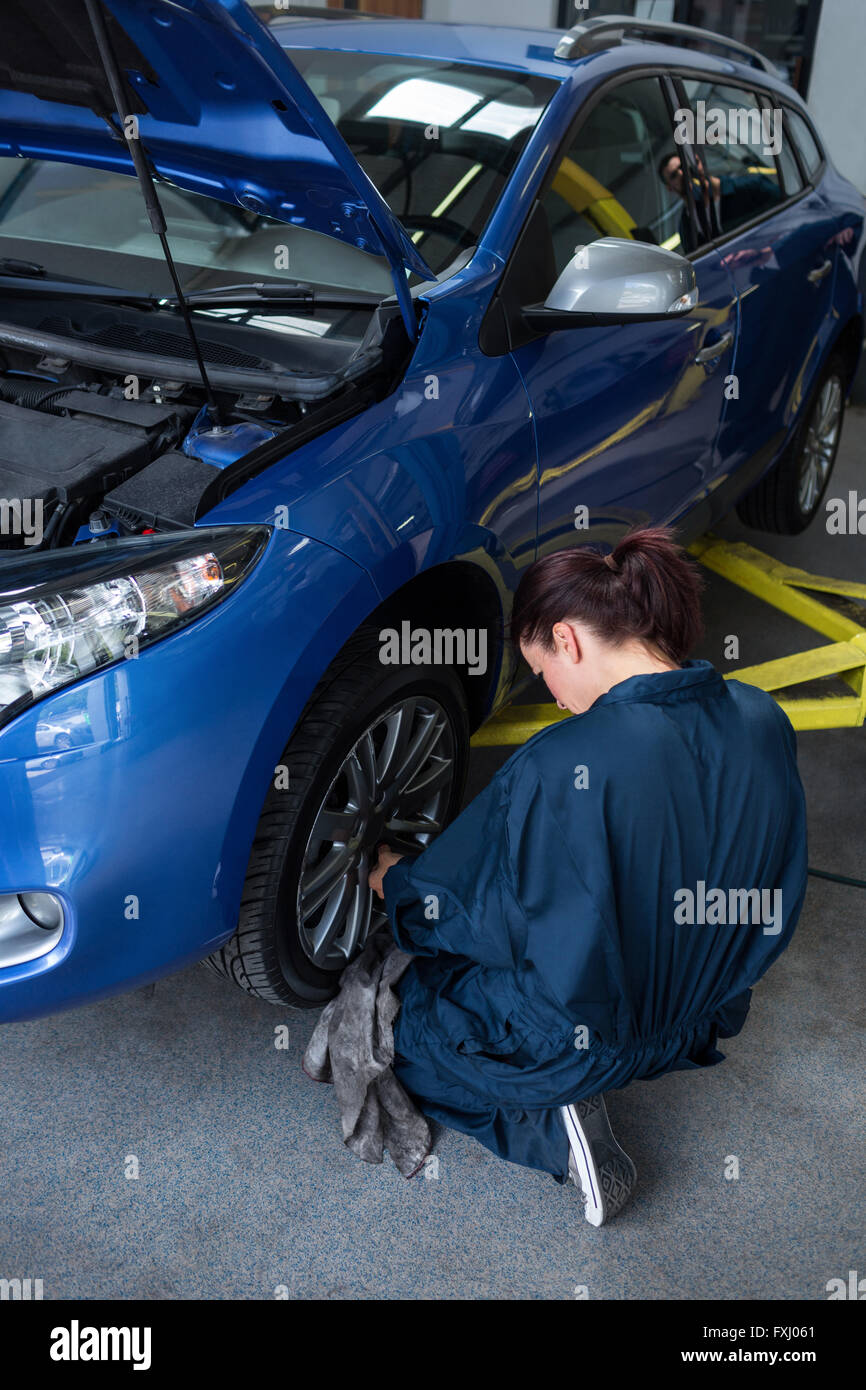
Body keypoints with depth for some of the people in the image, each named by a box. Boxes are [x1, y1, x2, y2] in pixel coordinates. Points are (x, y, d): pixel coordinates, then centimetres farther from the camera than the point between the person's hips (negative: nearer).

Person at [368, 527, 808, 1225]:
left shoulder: (565, 768, -32)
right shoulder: (762, 721, -13)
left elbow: (462, 914, -16)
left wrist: (390, 878, 5)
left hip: (580, 1038, -8)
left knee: (394, 1003, 19)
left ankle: (551, 1119, 1)